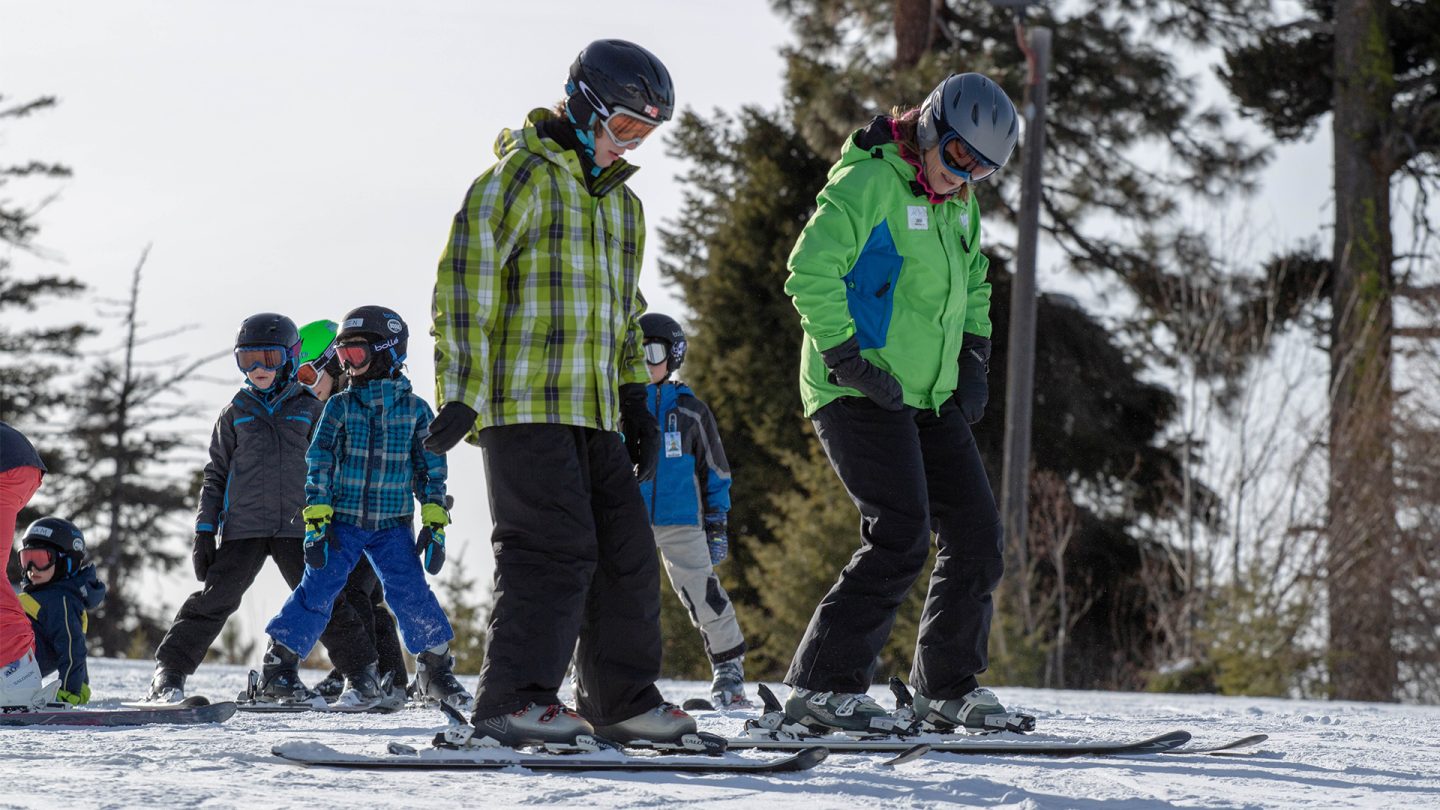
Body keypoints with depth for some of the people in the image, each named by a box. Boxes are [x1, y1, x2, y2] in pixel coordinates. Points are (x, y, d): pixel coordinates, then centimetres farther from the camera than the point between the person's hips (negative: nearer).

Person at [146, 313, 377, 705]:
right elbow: (216, 475, 13)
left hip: (298, 527, 0)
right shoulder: (235, 411, 11)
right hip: (242, 528, 0)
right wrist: (204, 531, 5)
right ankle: (168, 674, -5)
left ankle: (365, 675, 9)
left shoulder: (309, 409, 9)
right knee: (213, 600, -9)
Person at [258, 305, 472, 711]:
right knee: (318, 589, -7)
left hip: (393, 525, 0)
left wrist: (435, 524, 0)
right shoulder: (340, 406, 2)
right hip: (342, 519, 0)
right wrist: (316, 521, -8)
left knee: (411, 593, -8)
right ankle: (278, 667, -2)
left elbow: (431, 469, 6)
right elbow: (318, 464, 0)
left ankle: (436, 669, 8)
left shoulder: (415, 409, 3)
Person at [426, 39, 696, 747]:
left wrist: (636, 402, 21)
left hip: (595, 414, 9)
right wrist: (462, 393, -19)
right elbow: (465, 282, -13)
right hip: (523, 407, -9)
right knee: (556, 548, -16)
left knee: (627, 554, 7)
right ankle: (513, 700, -14)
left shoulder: (622, 202, 22)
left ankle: (623, 700, 16)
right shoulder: (522, 176, -6)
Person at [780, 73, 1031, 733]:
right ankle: (822, 685, -12)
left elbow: (973, 282, 30)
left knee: (976, 534, 6)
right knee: (901, 537, -18)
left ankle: (948, 686, 17)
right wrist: (847, 359, -22)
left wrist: (973, 358, 16)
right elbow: (810, 270, -22)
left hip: (931, 400, 9)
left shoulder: (959, 203, 16)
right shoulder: (868, 183, -12)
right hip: (860, 398, -9)